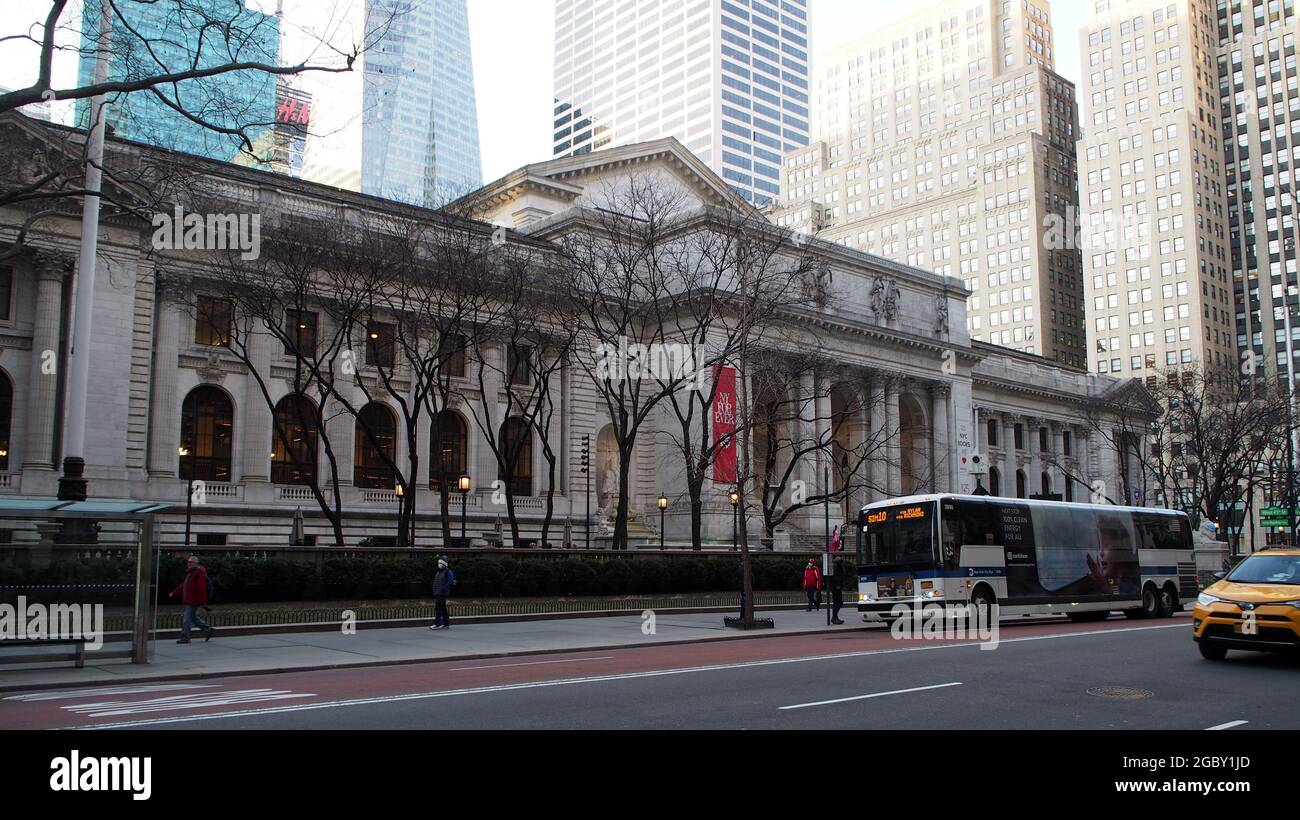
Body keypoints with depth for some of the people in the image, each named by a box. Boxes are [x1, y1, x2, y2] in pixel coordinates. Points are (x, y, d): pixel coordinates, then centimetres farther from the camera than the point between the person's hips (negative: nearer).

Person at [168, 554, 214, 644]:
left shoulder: (199, 573, -16)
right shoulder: (190, 572, 16)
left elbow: (201, 588, -20)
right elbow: (183, 585, 23)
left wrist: (202, 602, -23)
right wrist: (174, 593, 19)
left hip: (194, 600, -10)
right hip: (189, 600, 10)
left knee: (187, 619, -6)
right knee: (193, 617, 16)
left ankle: (185, 638, 1)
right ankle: (208, 630, 24)